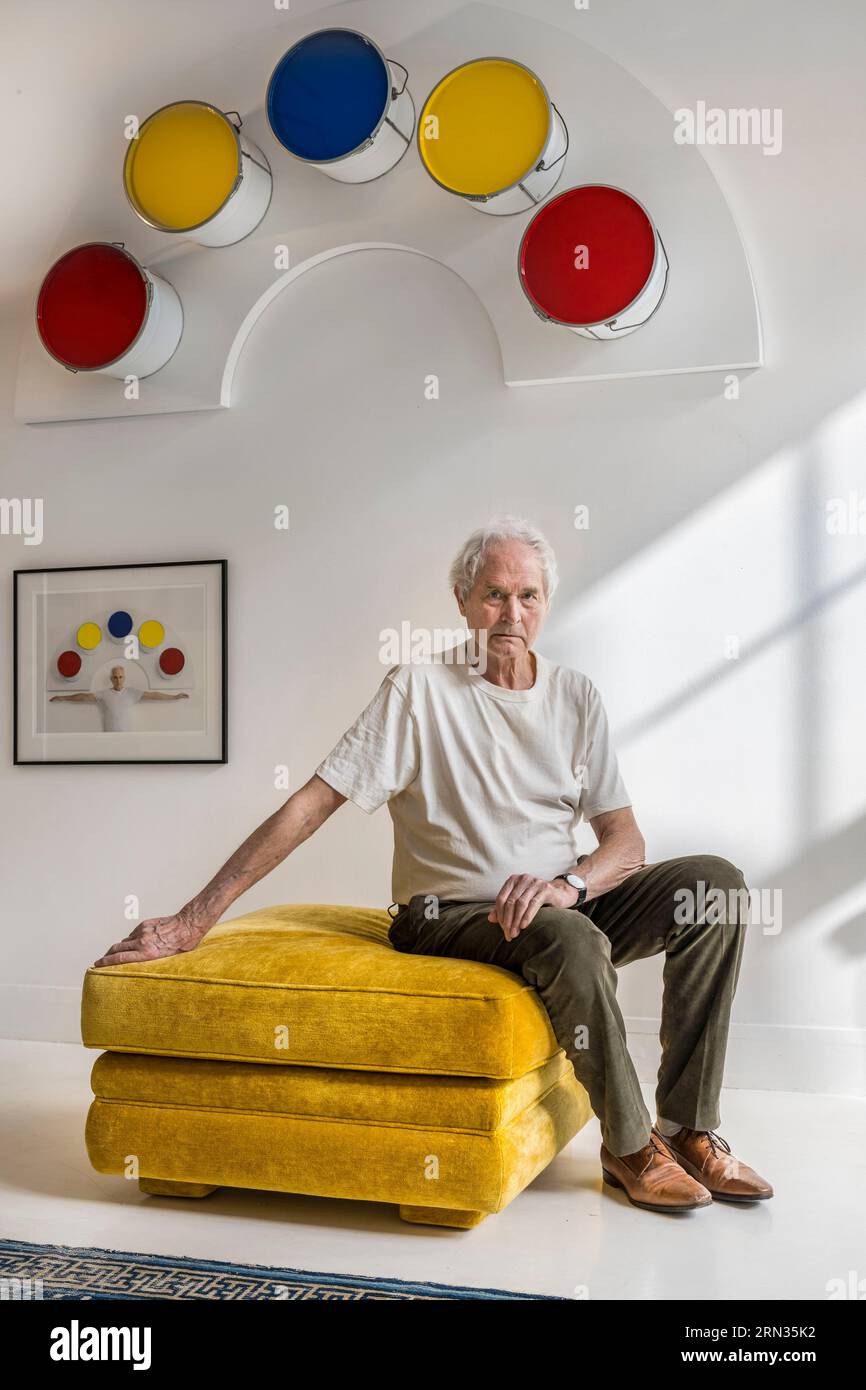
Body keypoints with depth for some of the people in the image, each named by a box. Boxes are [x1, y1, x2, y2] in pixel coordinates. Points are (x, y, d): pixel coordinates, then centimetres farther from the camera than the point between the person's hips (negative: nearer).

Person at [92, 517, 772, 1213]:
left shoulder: (575, 695, 6)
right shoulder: (419, 690, -8)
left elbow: (626, 838, 3)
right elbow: (311, 805, -13)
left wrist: (569, 883, -21)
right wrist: (193, 920, -17)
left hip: (562, 907, 5)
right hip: (450, 917, -5)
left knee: (717, 881, -14)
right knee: (570, 937, -35)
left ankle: (688, 1128, -8)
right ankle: (629, 1147, -11)